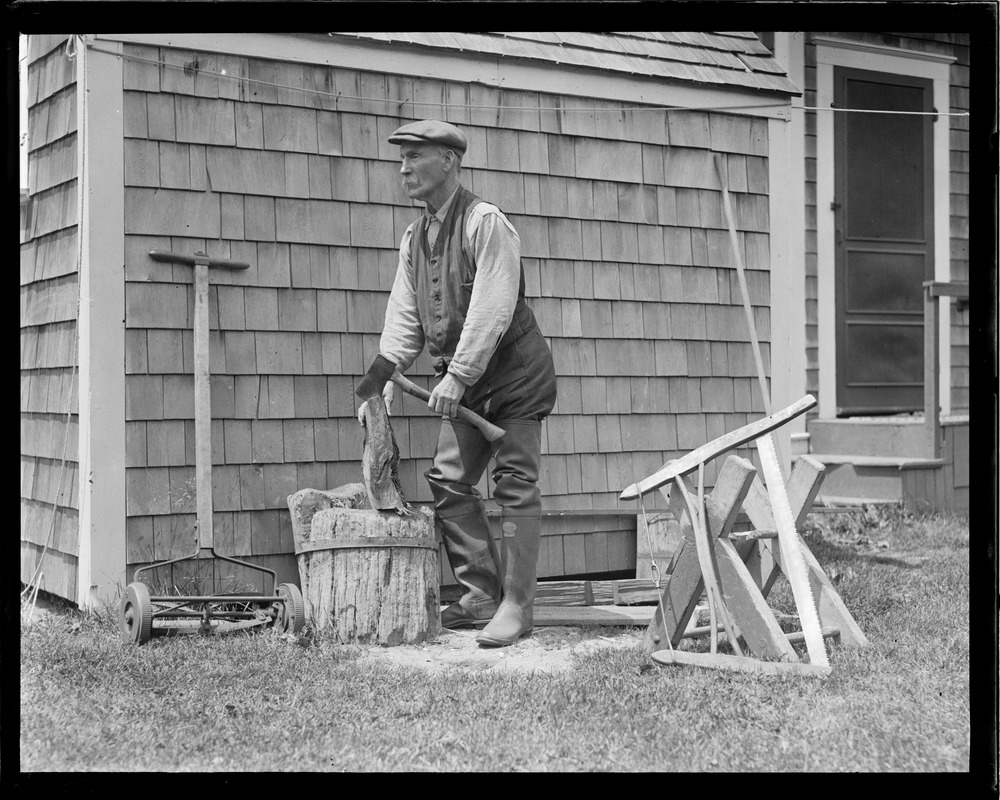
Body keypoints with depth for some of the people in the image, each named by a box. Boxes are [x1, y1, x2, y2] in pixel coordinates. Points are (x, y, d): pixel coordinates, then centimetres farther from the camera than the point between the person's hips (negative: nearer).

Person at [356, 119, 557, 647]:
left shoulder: (486, 223, -16)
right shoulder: (414, 237, 9)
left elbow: (491, 310, -24)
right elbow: (404, 316, 6)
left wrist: (457, 376, -28)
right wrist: (384, 379, -7)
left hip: (514, 372, -8)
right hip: (464, 384, 8)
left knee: (514, 484, -7)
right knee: (448, 481, 5)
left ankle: (516, 606, -4)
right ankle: (481, 596, 12)